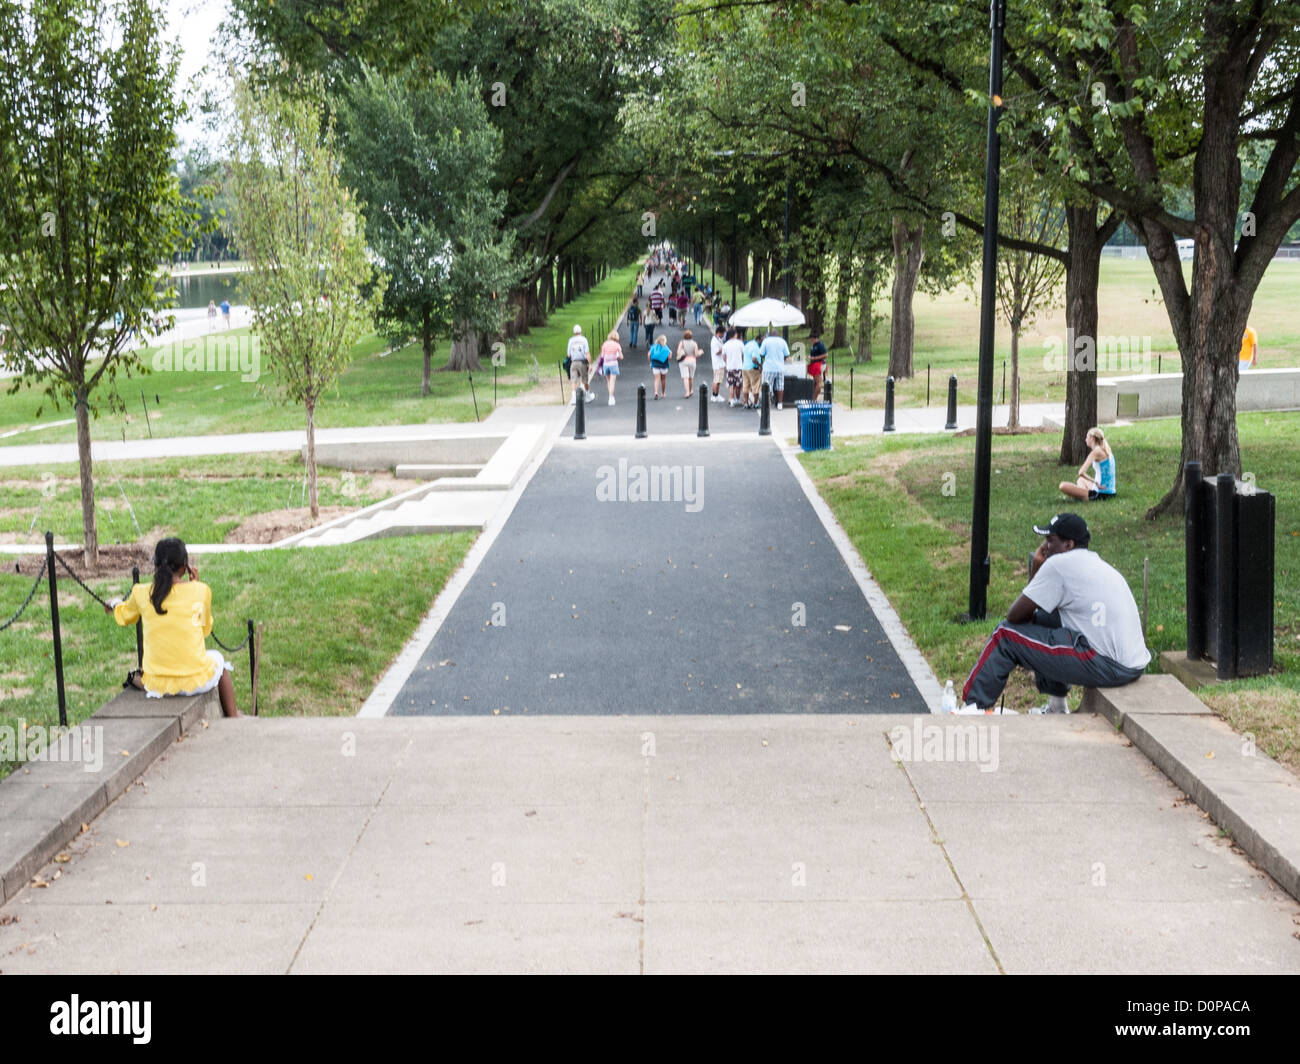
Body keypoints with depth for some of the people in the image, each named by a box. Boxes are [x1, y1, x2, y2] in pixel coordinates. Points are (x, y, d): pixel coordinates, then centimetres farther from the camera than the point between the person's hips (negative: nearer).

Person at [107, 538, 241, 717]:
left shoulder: (141, 593, -3)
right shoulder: (201, 591, -8)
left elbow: (123, 617, 20)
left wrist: (115, 605, 44)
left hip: (157, 686, 3)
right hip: (196, 682, -3)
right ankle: (232, 716, 37)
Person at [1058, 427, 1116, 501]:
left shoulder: (1096, 452, -13)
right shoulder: (1106, 451, 13)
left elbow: (1081, 472, -23)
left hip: (1101, 494, -10)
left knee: (1063, 485, -16)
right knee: (1080, 480, 36)